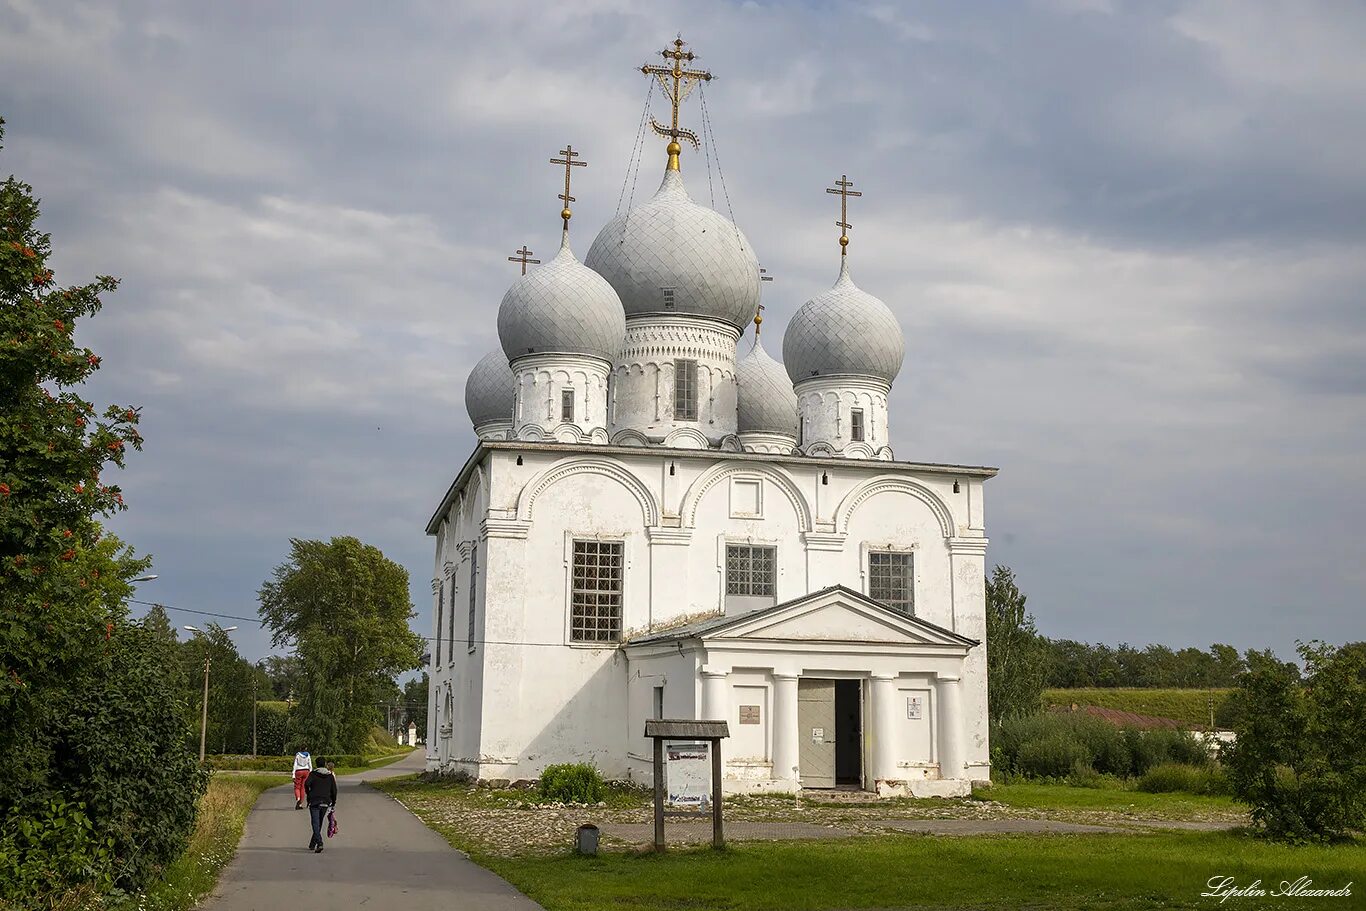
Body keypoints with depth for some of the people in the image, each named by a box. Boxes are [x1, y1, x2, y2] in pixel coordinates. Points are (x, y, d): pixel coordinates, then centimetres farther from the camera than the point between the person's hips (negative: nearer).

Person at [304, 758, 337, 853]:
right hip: (325, 802, 3)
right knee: (319, 824, 16)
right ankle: (312, 844, 25)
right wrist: (333, 802, 15)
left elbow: (307, 784, -17)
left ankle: (319, 843, -23)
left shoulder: (313, 774, 0)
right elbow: (334, 790, 5)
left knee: (315, 824, -6)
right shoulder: (330, 776, 7)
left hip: (314, 802, -3)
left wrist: (308, 794, 0)